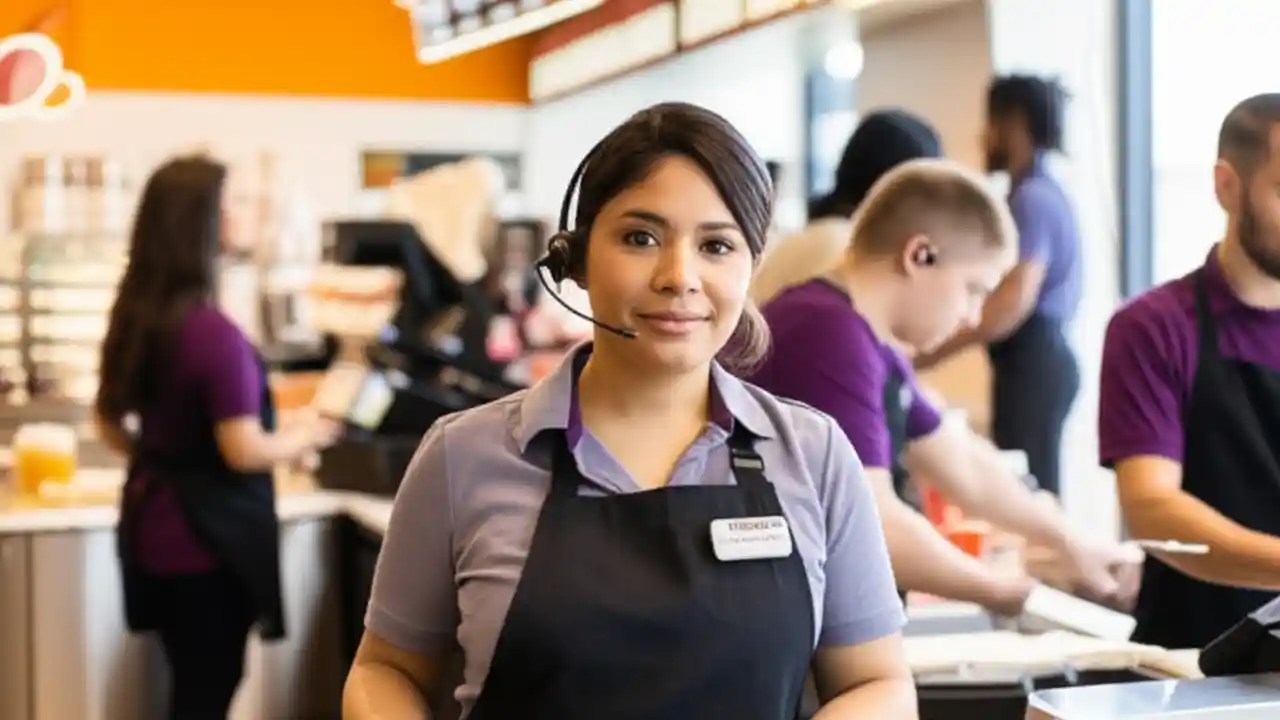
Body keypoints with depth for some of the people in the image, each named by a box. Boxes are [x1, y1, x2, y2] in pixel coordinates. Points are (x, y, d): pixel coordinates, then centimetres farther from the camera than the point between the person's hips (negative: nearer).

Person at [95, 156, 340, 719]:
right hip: (206, 537, -8)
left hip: (152, 526, 8)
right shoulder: (215, 333, -23)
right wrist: (306, 438, -4)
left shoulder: (131, 318, 2)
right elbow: (244, 451, -21)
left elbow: (108, 424, 13)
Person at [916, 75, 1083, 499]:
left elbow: (1015, 301, -24)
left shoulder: (1030, 198, -14)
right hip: (1045, 356, 11)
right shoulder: (1045, 192, 18)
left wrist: (937, 351, -25)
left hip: (1031, 362, -11)